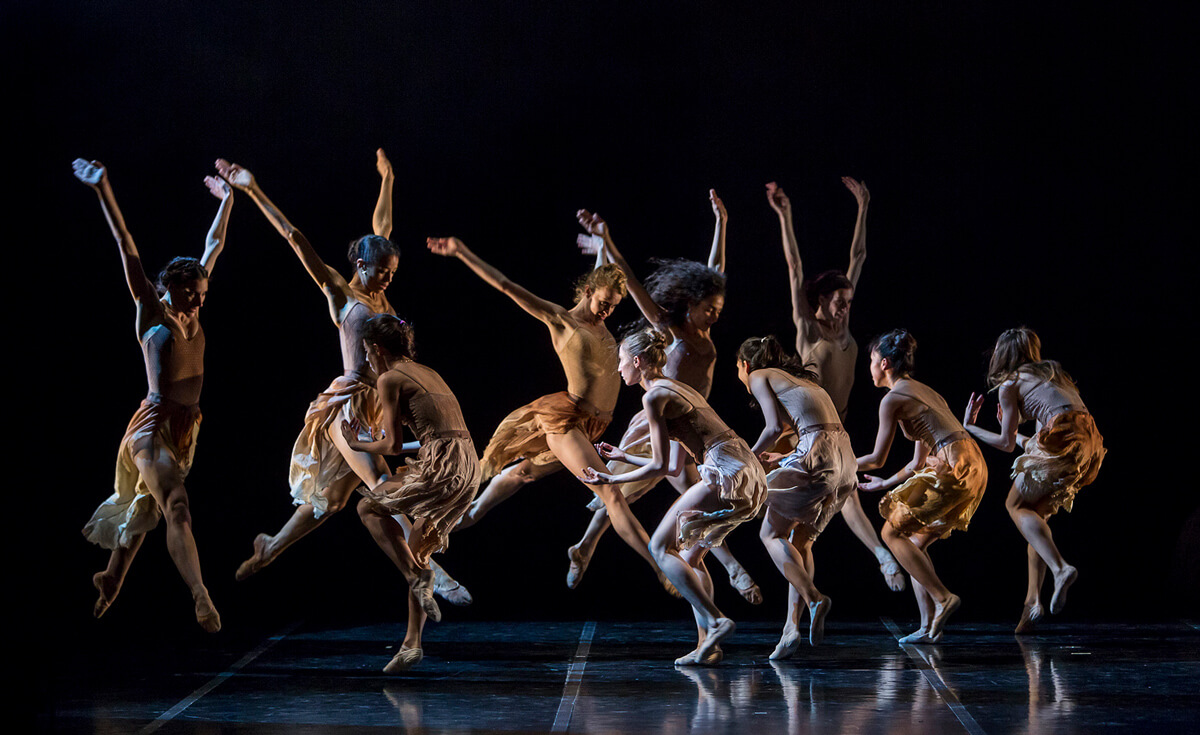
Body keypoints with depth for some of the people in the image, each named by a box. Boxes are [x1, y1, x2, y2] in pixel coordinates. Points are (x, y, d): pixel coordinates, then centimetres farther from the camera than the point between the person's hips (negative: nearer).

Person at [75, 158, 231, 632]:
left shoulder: (192, 315, 5)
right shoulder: (152, 316, -9)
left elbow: (213, 248, 15)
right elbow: (127, 248, -14)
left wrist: (226, 201, 23)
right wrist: (103, 192, -18)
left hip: (186, 428, 7)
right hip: (154, 428, -7)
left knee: (147, 507, 20)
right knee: (178, 511, -19)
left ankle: (111, 580, 37)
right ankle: (201, 598, -28)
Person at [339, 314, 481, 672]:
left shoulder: (389, 379, 0)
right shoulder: (427, 374, 24)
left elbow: (392, 445, -2)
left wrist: (356, 445, 15)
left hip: (441, 468, -8)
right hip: (468, 468, 8)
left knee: (368, 506, 9)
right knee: (416, 553, 15)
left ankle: (417, 577, -5)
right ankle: (412, 644, 13)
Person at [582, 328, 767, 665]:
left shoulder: (654, 397, -4)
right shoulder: (677, 389, 25)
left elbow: (659, 465, -5)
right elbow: (674, 466, 26)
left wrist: (611, 479, 6)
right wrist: (624, 457, 37)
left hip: (728, 475, -9)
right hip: (751, 475, 9)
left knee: (661, 546, 1)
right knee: (690, 553, 18)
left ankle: (715, 620, -11)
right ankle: (707, 645, 11)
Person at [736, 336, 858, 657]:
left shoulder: (759, 377, 9)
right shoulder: (799, 378, 31)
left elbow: (774, 427, -6)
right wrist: (781, 459, 34)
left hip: (816, 455, -8)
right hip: (844, 456, 8)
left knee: (771, 534, 3)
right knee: (801, 540, 15)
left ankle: (813, 598, -18)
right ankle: (792, 627, 9)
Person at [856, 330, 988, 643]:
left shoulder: (892, 399, -3)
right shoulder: (921, 391, 24)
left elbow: (877, 459, -1)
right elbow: (919, 461, 26)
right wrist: (886, 484, 36)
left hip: (953, 469, -9)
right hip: (974, 466, 9)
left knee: (893, 532, 0)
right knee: (916, 543, 13)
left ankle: (942, 597, -7)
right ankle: (928, 626, 7)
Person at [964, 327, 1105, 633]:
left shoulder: (1009, 385, 9)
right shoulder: (1052, 372, 30)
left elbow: (1006, 443, 10)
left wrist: (970, 427, 25)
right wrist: (1023, 439, 49)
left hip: (1064, 439, -7)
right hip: (1090, 440, 7)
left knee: (1016, 504, 5)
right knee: (1036, 513, 15)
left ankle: (1060, 569, -19)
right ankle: (1033, 598, 6)